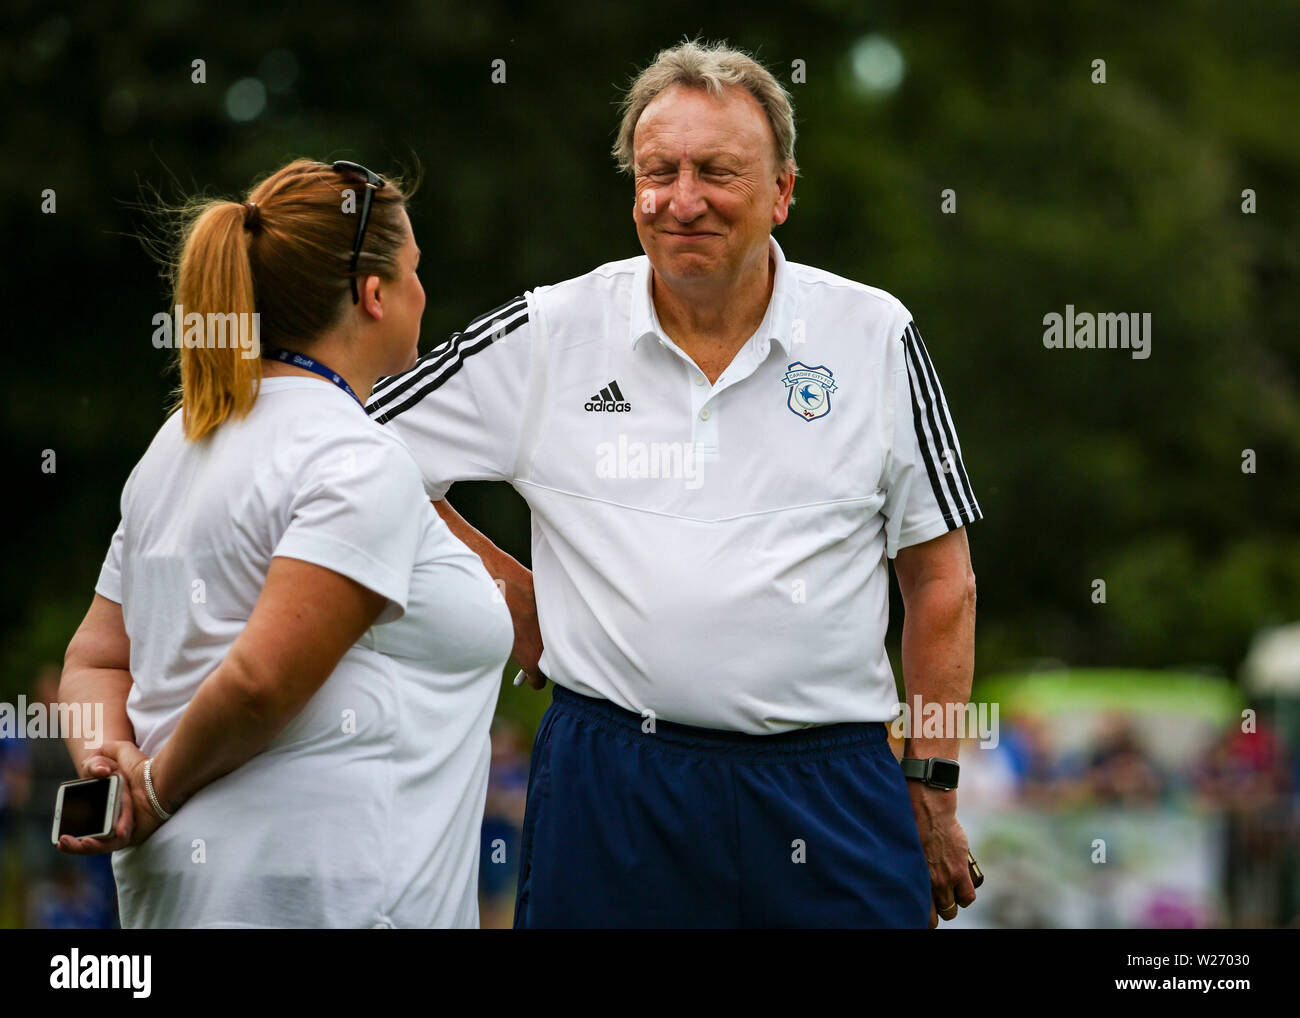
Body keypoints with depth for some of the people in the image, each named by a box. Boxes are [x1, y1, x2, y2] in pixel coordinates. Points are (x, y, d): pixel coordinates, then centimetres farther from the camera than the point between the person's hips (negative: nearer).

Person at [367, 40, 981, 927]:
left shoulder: (875, 337, 3)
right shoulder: (548, 336, 2)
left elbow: (939, 579, 7)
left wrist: (933, 788, 4)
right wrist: (513, 596, 4)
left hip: (831, 791, 0)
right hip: (611, 781, 0)